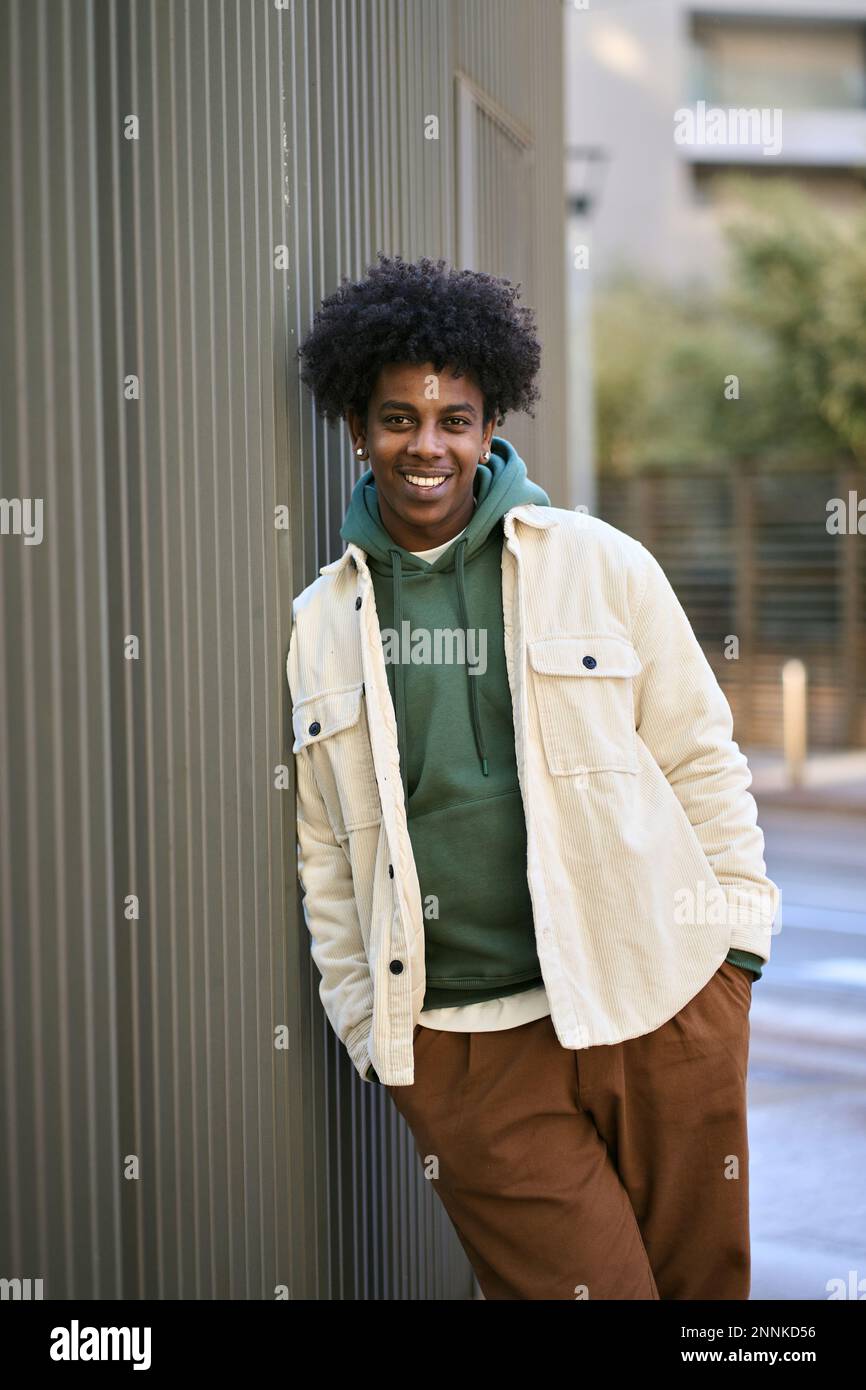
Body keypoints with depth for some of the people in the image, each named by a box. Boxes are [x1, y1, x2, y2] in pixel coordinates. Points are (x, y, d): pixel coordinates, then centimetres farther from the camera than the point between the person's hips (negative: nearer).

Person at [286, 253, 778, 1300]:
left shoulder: (602, 565, 4)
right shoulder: (318, 625, 8)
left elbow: (703, 760, 8)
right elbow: (323, 847, 13)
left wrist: (735, 946, 4)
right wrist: (367, 1029, 10)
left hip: (657, 1006, 0)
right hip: (464, 1048, 0)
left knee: (704, 1278, 6)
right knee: (582, 1287, -8)